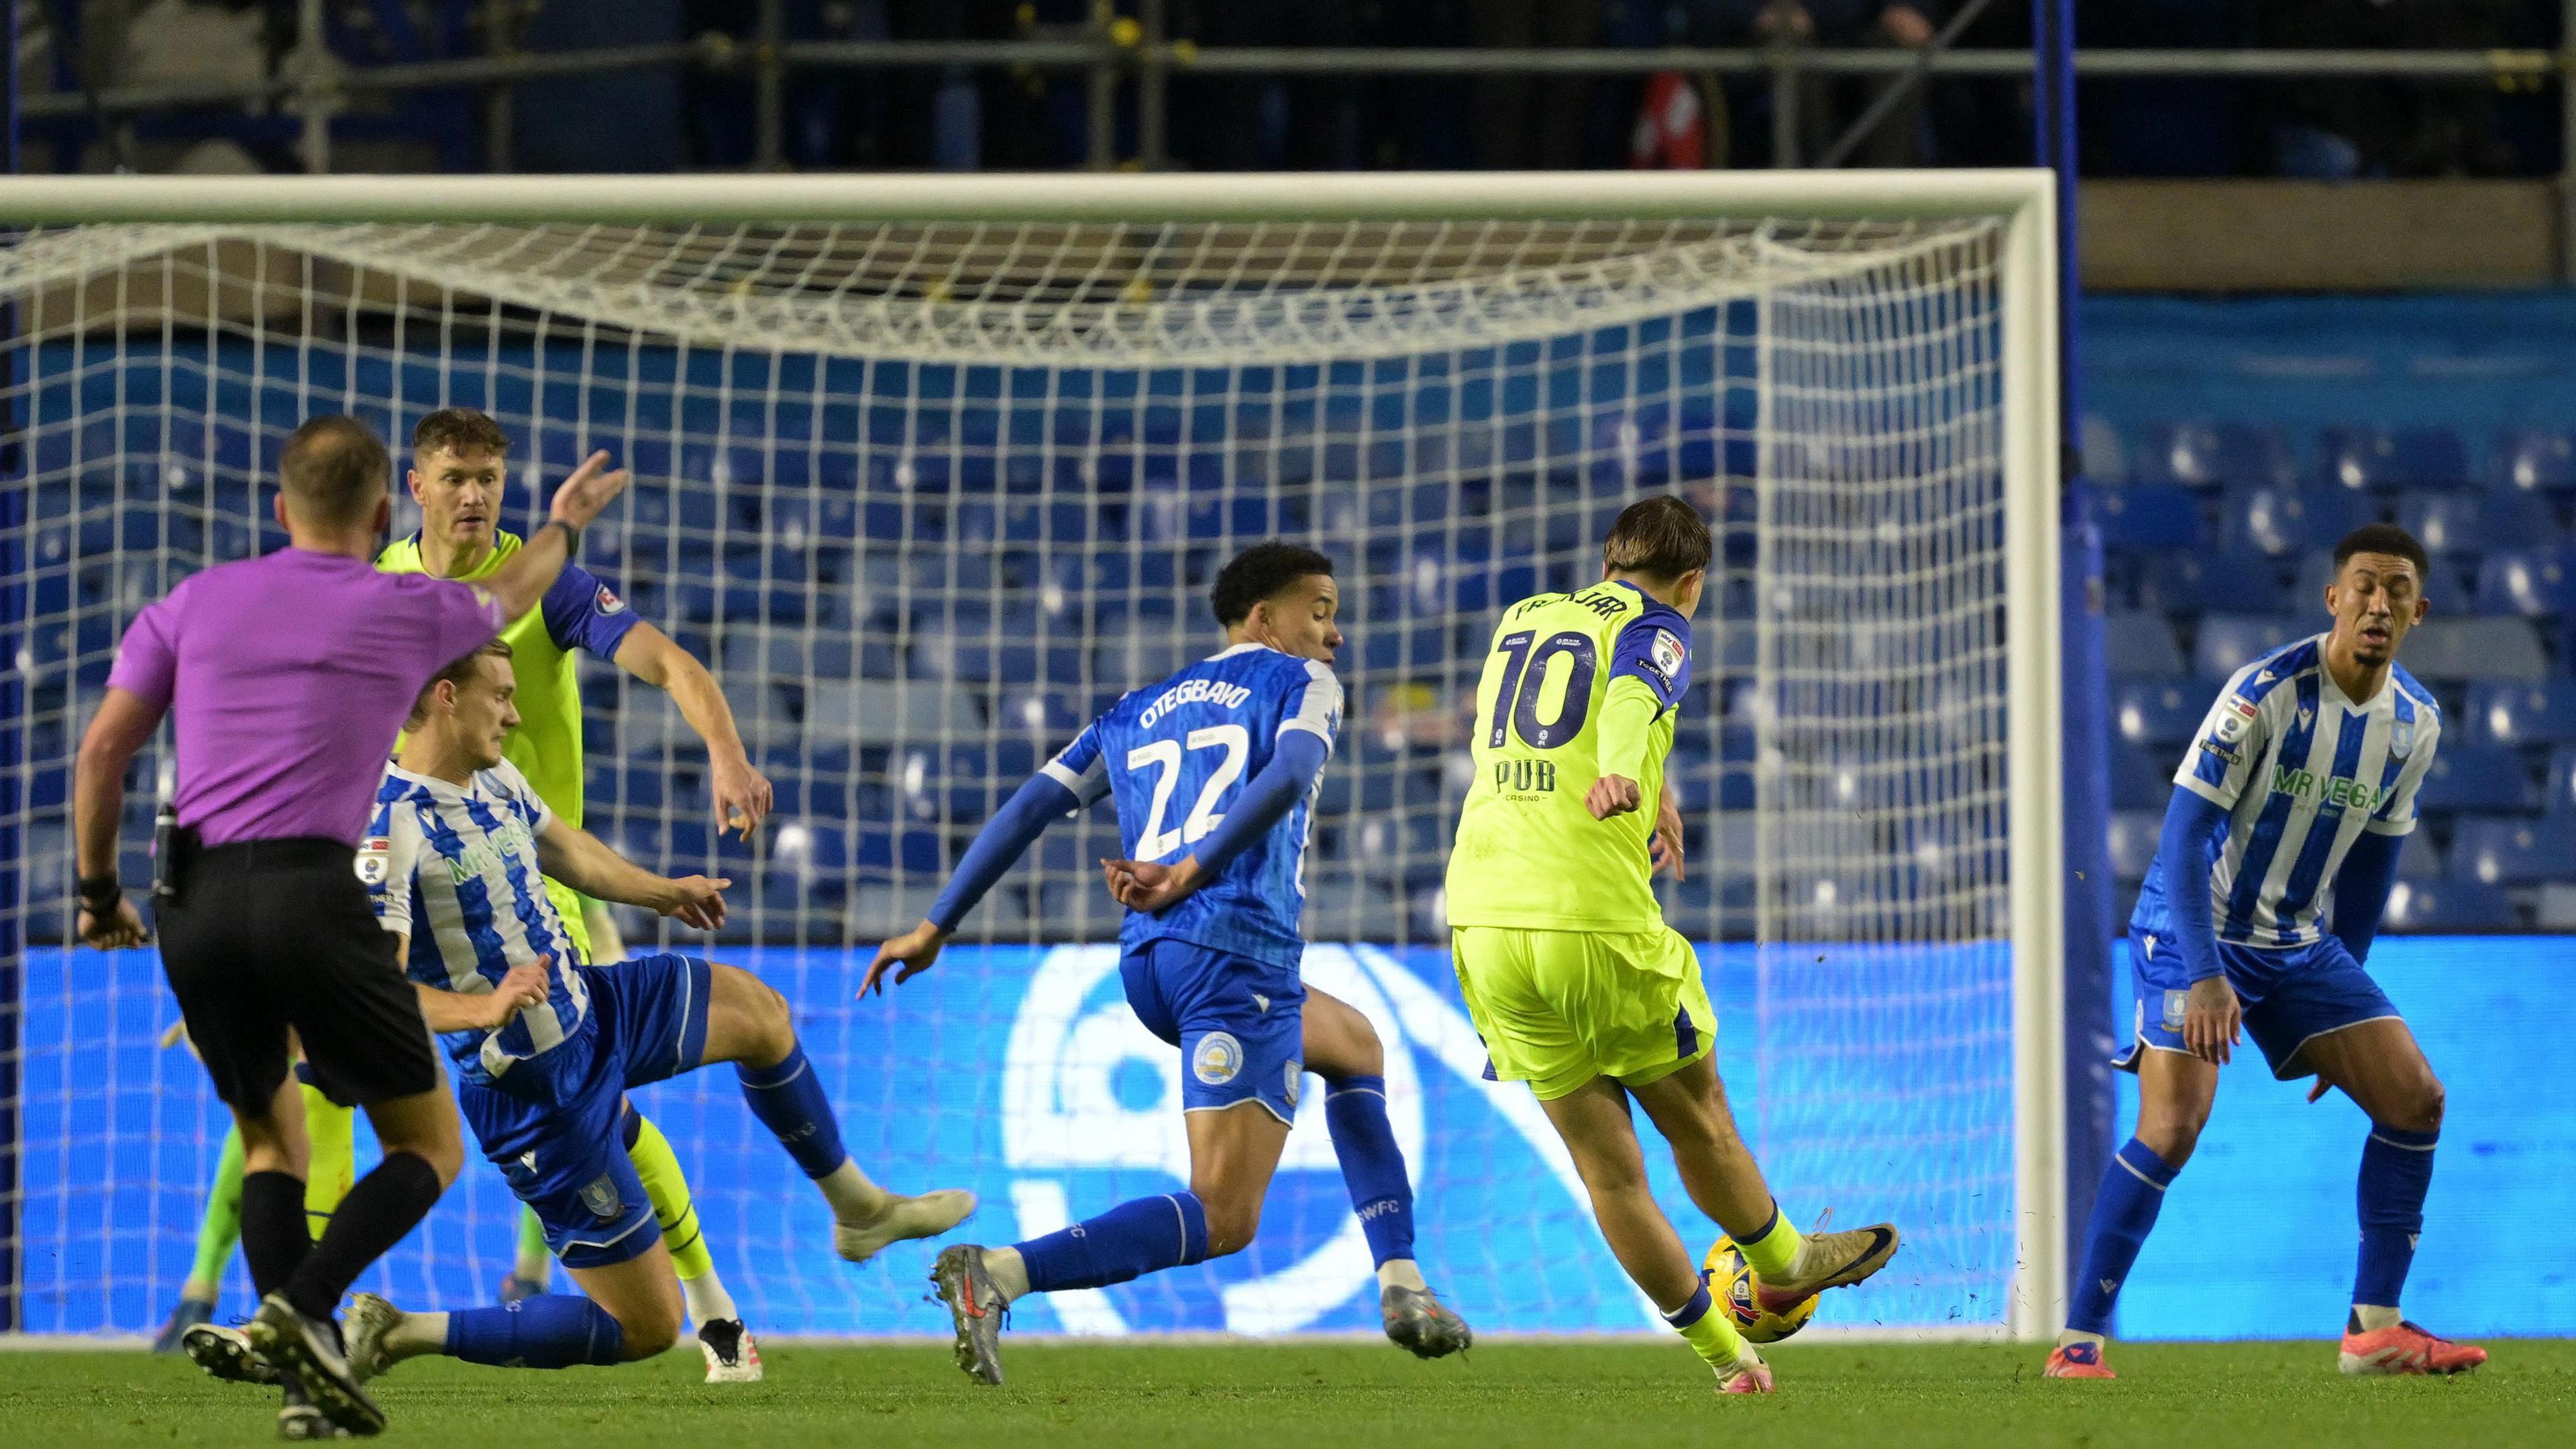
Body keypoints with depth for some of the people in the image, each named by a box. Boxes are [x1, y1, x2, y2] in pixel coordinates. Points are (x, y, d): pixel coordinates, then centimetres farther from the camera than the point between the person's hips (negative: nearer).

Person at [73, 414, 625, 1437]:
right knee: (427, 1148, 9)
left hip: (194, 903, 4)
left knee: (270, 1136, 22)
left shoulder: (193, 603, 13)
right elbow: (508, 598, 31)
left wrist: (99, 892, 20)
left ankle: (308, 1382, 6)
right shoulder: (406, 613, 8)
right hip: (311, 890, -4)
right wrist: (564, 525, 52)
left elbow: (103, 750, 8)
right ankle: (304, 1304, -17)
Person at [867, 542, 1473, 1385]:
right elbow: (1290, 775, -12)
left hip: (1146, 964, 8)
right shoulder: (1301, 683, 11)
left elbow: (1028, 809, 18)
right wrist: (1190, 872, -19)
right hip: (1239, 948, -8)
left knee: (1354, 1046, 33)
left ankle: (1400, 1289, 24)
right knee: (1222, 1222, -12)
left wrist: (937, 927, 16)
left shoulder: (1136, 713, 27)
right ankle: (1001, 1274, -32)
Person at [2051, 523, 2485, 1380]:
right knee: (2173, 1125, -21)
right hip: (2196, 932, -7)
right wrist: (2205, 976, -29)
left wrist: (2344, 988, 16)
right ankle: (2077, 1342, -13)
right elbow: (2185, 832, -22)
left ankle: (2373, 1329, 6)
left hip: (2301, 943, 7)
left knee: (2415, 1097, -2)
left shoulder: (2415, 723, 0)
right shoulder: (2266, 693, -21)